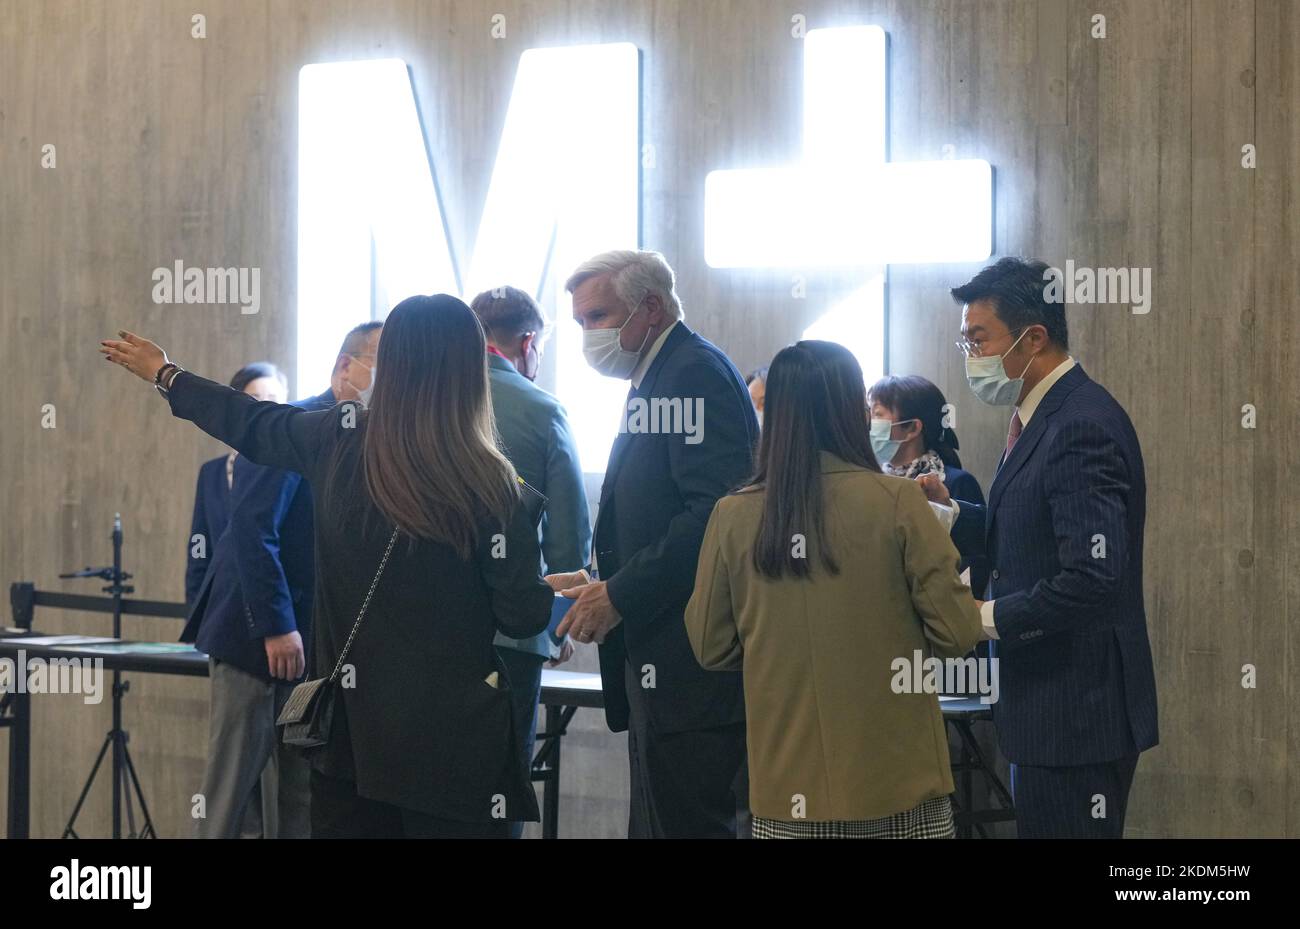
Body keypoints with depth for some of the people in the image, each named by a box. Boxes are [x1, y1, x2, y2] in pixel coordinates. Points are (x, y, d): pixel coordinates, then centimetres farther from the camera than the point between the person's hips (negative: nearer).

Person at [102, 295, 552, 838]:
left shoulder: (337, 441, -4)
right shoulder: (490, 487, -15)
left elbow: (251, 424, 15)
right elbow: (522, 615, -8)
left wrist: (164, 374, 31)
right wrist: (555, 593, 15)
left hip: (349, 720, 4)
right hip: (450, 733, -4)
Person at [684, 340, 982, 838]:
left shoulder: (733, 516, -4)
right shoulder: (895, 502, -10)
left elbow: (711, 647, 6)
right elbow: (957, 633, -8)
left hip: (787, 785, 2)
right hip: (896, 781, -2)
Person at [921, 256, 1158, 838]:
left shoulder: (1082, 427, -20)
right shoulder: (1045, 416, 12)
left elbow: (1092, 578, -27)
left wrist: (987, 617, -18)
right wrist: (952, 511, 5)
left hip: (1079, 714, -10)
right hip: (1045, 703, 10)